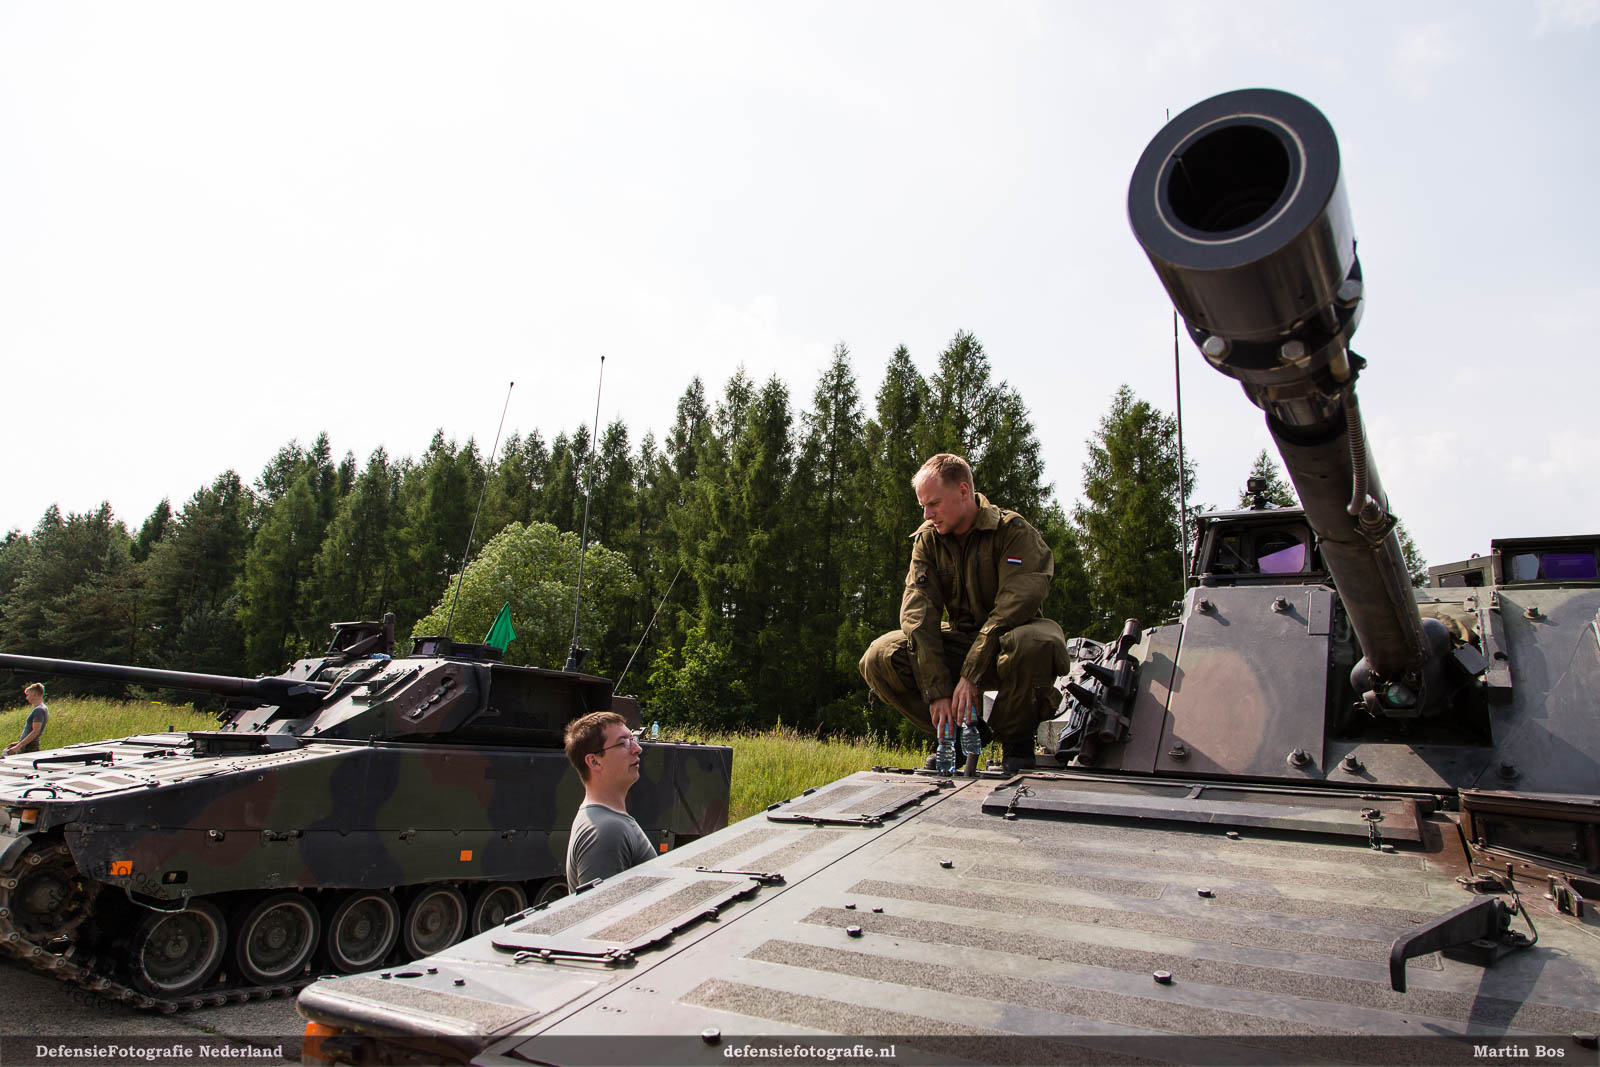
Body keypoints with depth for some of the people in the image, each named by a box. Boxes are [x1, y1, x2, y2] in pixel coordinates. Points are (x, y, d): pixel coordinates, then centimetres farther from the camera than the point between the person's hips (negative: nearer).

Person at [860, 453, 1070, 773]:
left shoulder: (1013, 531, -16)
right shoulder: (927, 538, -2)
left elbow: (1015, 606, -27)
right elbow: (917, 612, -13)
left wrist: (971, 675, -34)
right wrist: (937, 690, -24)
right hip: (961, 639, 4)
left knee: (1034, 642, -41)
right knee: (879, 658, -19)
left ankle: (1016, 742, -13)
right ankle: (960, 733, -2)